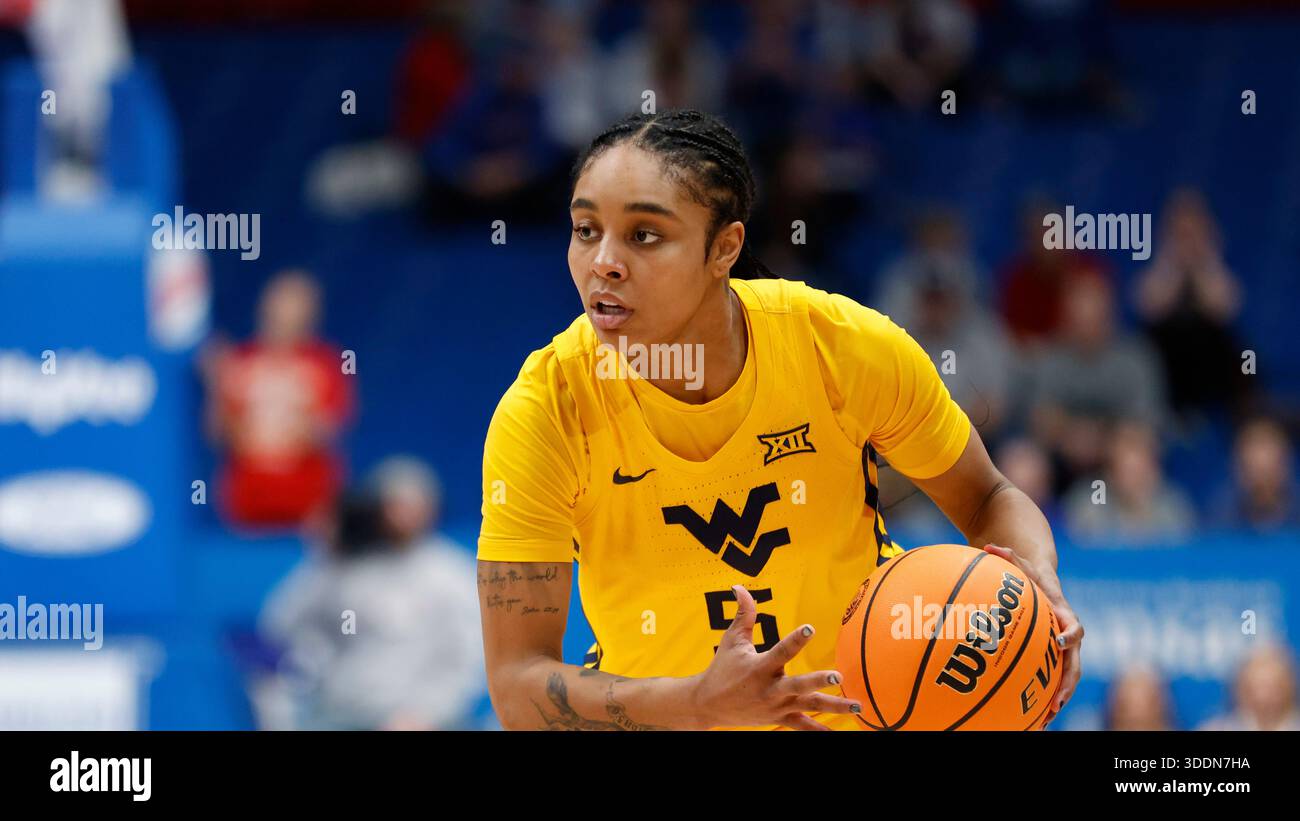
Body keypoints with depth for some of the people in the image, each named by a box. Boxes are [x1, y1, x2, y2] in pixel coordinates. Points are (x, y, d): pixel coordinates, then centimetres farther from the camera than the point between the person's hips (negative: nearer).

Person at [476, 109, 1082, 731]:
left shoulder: (846, 346, -18)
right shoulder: (542, 413, -22)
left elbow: (986, 501, -1)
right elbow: (516, 685, -24)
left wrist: (1037, 581, -23)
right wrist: (704, 702, -39)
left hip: (864, 704, 1)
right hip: (657, 715, -1)